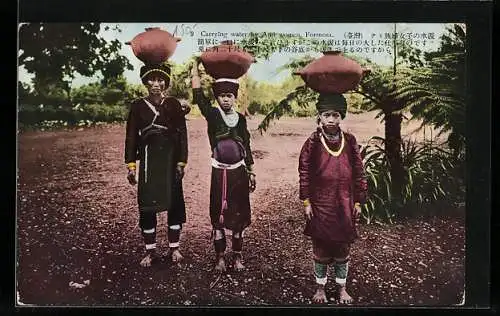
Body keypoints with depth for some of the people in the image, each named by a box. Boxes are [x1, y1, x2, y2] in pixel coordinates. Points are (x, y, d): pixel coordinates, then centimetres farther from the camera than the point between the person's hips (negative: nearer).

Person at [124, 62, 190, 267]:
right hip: (148, 160, 1)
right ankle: (151, 251, 14)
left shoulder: (174, 105, 3)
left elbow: (182, 135, 1)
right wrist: (130, 165, -1)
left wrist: (181, 162, -5)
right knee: (146, 206, 2)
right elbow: (131, 137, 4)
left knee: (174, 203, 3)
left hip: (170, 159, 0)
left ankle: (174, 248, 18)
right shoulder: (138, 106, 5)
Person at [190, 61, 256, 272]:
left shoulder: (241, 119, 6)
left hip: (239, 172, 2)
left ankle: (237, 256, 18)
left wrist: (251, 172, 10)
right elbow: (198, 97, -17)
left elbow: (246, 147, 11)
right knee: (218, 216, 3)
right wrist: (195, 70, -18)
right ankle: (220, 257, 15)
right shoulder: (212, 115, -1)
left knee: (239, 216, 6)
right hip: (220, 173, -2)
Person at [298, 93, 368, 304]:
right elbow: (304, 173, -4)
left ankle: (341, 288, 29)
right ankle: (320, 287, 27)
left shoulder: (350, 141, -1)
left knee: (343, 249, 12)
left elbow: (358, 173, 3)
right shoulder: (313, 142, -7)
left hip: (344, 205, 2)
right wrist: (306, 202, -6)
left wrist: (358, 202, 3)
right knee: (320, 249, 10)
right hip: (320, 205, -2)